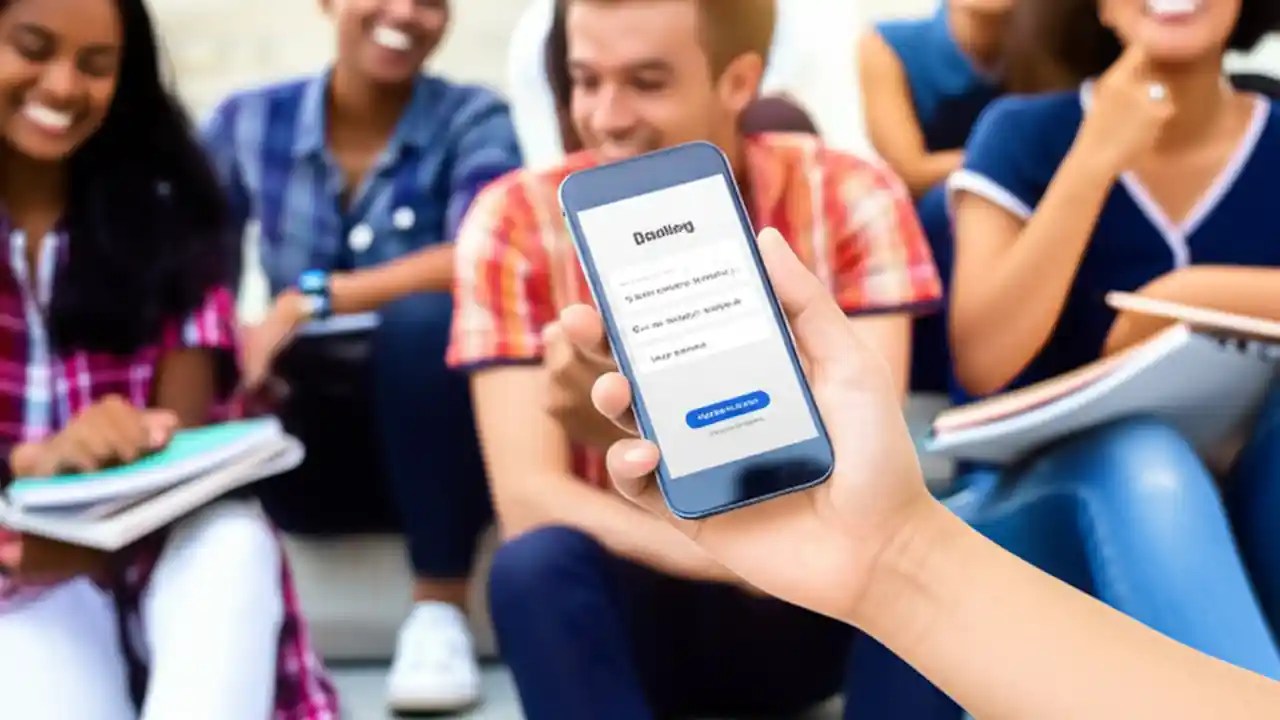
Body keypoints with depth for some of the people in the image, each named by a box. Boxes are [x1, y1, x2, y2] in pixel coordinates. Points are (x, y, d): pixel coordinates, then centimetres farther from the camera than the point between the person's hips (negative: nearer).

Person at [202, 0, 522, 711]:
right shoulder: (247, 122, 2)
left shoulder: (474, 120, -6)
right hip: (316, 433, 1)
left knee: (424, 315, -32)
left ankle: (441, 604, -20)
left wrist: (309, 301, -29)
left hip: (432, 421, -1)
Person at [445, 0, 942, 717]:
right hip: (630, 608, 0)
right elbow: (527, 497, -21)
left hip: (804, 612, 1)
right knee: (536, 565, -32)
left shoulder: (850, 200, -12)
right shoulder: (516, 222, -12)